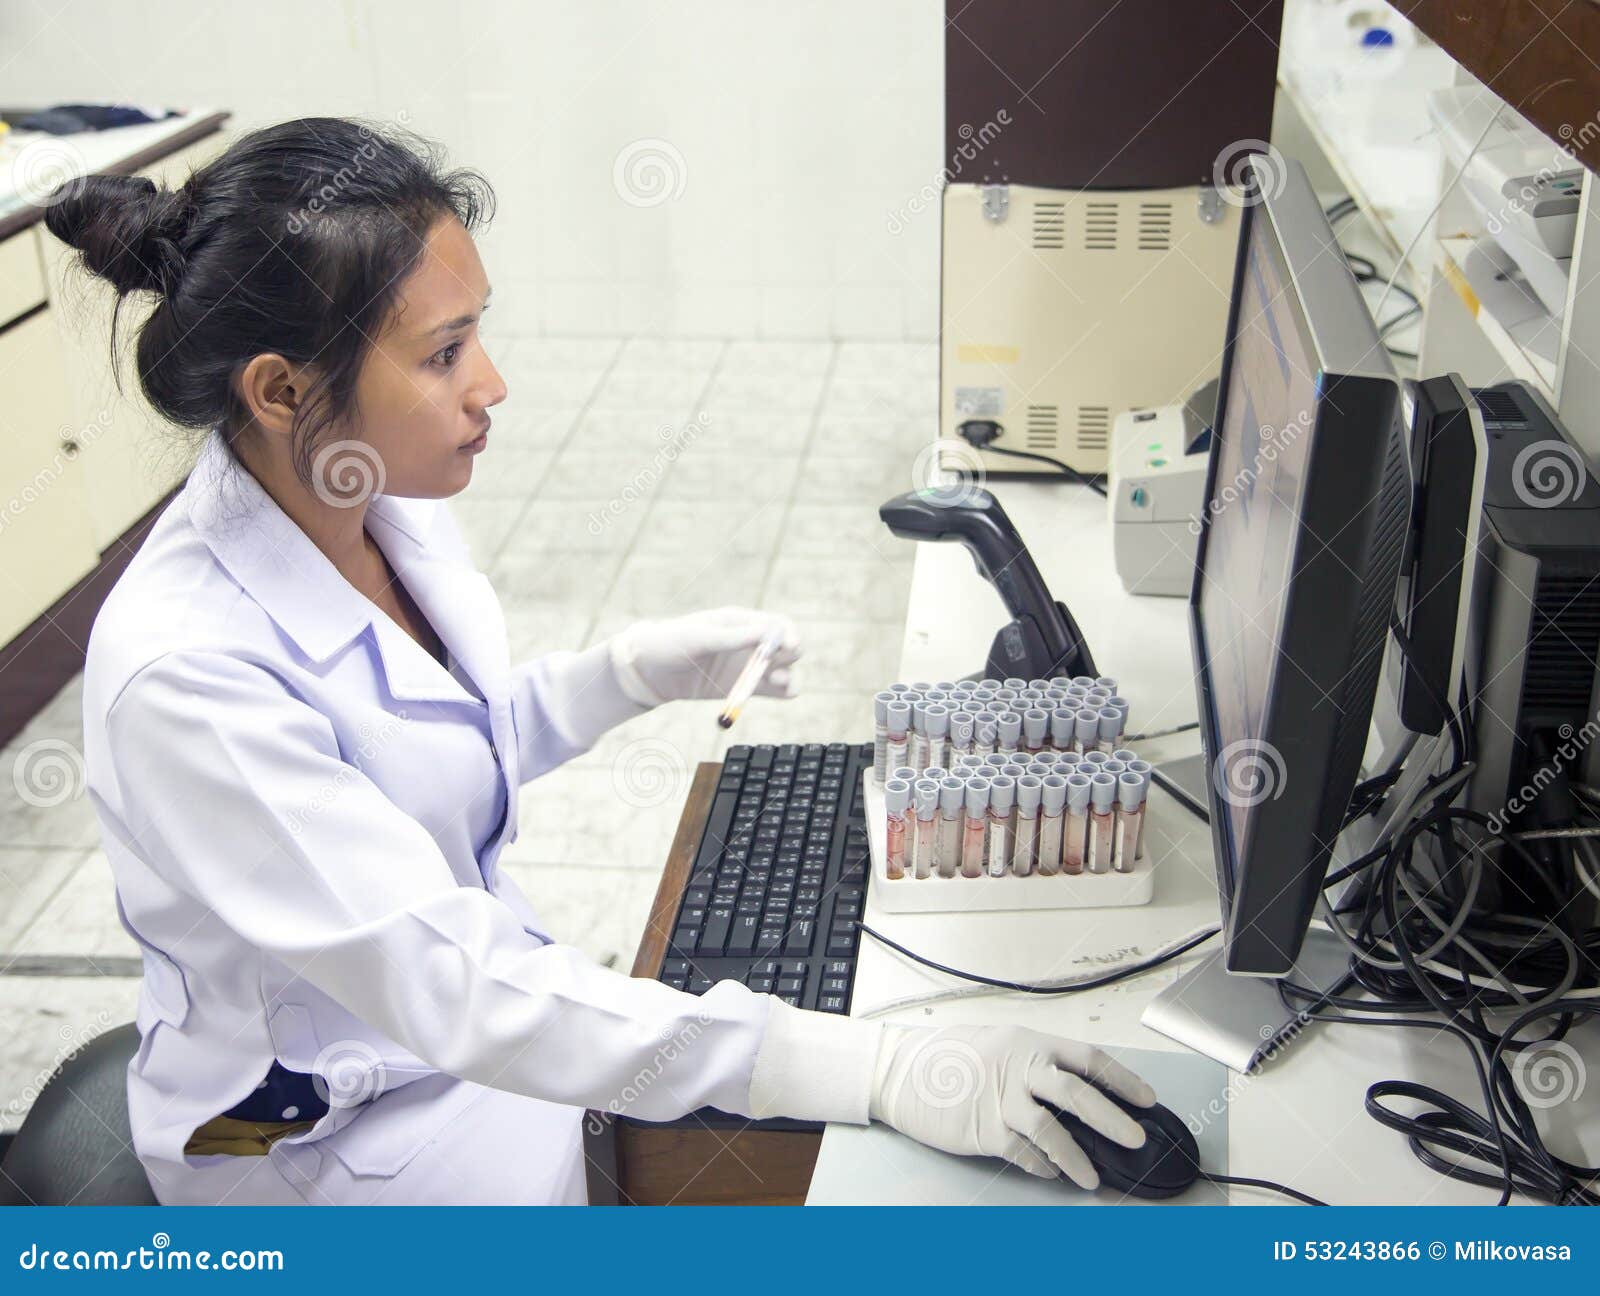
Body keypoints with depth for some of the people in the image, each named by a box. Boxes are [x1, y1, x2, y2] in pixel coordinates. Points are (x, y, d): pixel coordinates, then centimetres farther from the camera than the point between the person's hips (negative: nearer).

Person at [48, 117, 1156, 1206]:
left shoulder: (393, 508, -8)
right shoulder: (184, 675, -33)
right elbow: (453, 989, -36)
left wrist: (636, 670, -7)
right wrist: (877, 1068, -39)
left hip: (475, 975, 7)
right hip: (328, 1134, -6)